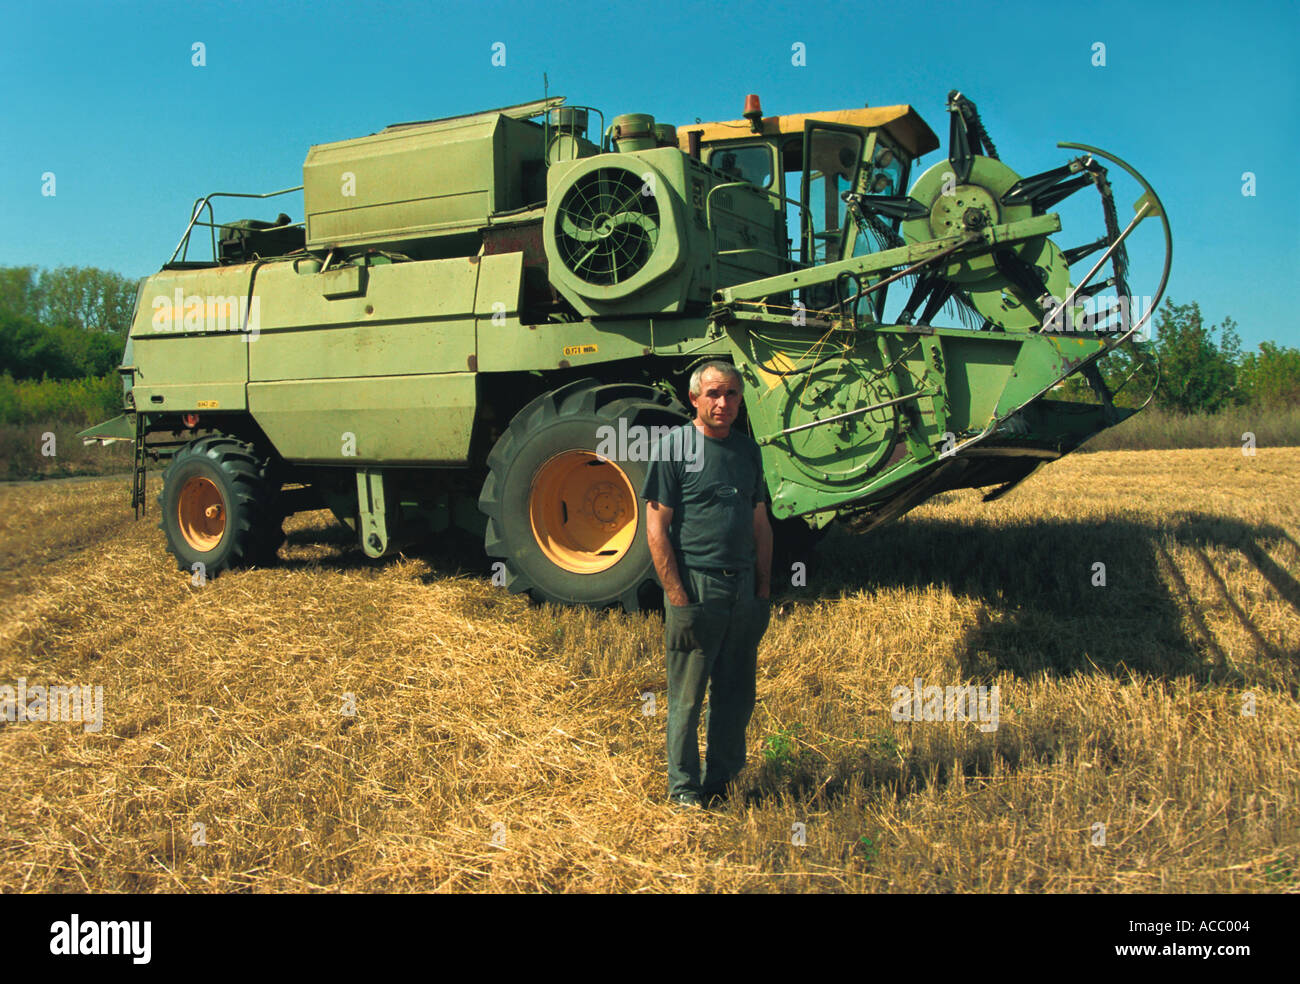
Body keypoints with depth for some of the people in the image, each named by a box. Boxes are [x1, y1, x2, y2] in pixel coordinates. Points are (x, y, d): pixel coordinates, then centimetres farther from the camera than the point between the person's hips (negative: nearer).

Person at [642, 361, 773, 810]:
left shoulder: (747, 449, 12)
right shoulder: (674, 445, -5)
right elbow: (656, 527, -9)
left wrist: (763, 591, 11)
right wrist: (678, 599, -14)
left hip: (742, 588, 6)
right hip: (694, 583, -6)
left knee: (738, 693, 12)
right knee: (687, 696, 3)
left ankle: (721, 781, 27)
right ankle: (683, 788, 18)